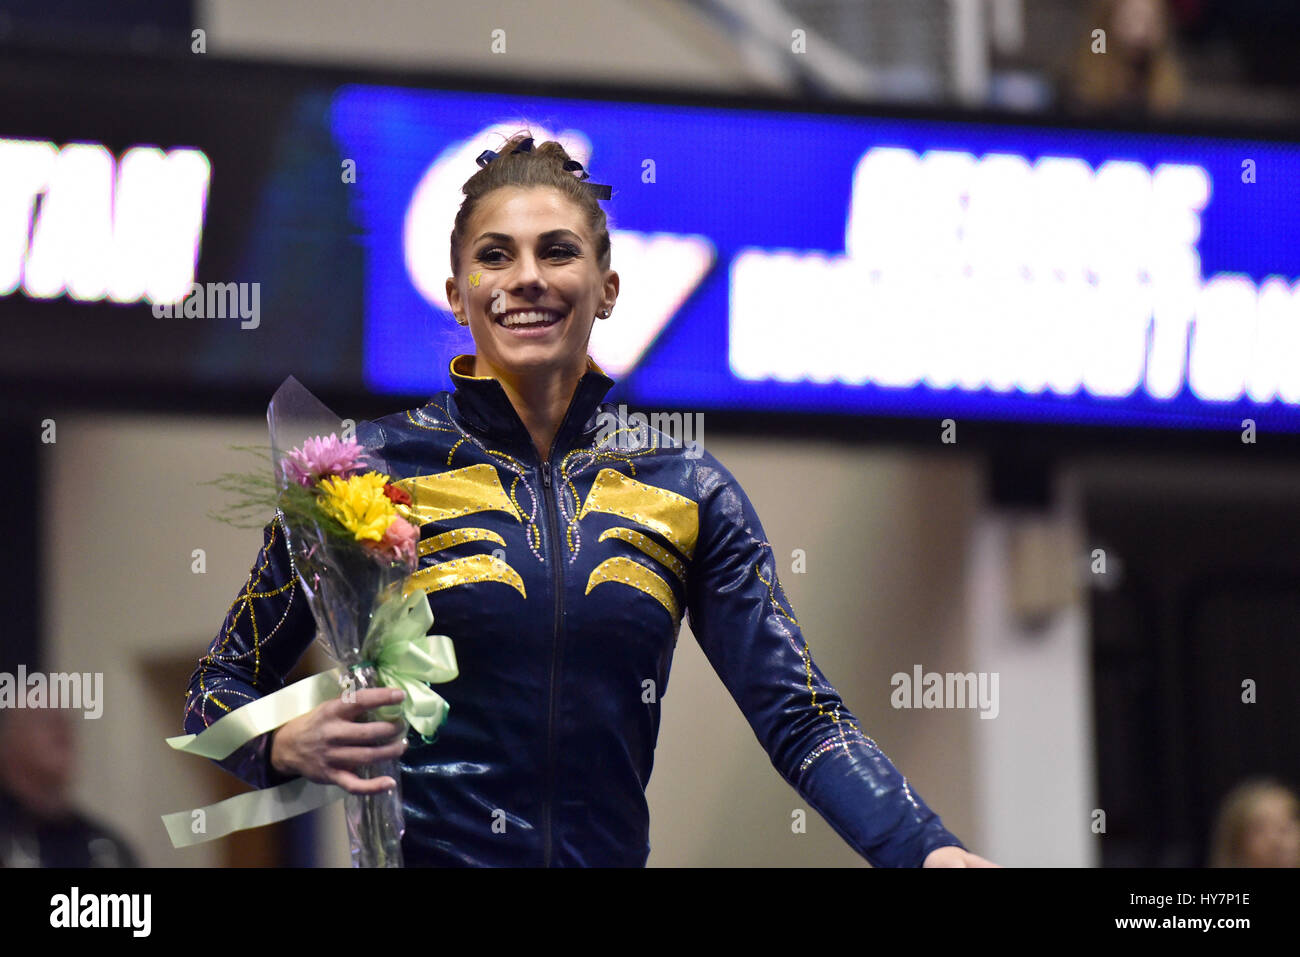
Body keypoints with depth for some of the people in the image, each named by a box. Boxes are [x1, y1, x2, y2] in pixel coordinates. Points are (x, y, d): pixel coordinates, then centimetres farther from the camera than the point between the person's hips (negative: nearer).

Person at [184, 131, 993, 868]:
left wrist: (927, 849, -18)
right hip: (423, 852, -2)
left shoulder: (687, 495, 4)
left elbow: (800, 716, -2)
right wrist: (291, 746, -20)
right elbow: (220, 692, 2)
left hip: (608, 854, 2)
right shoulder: (373, 467, -2)